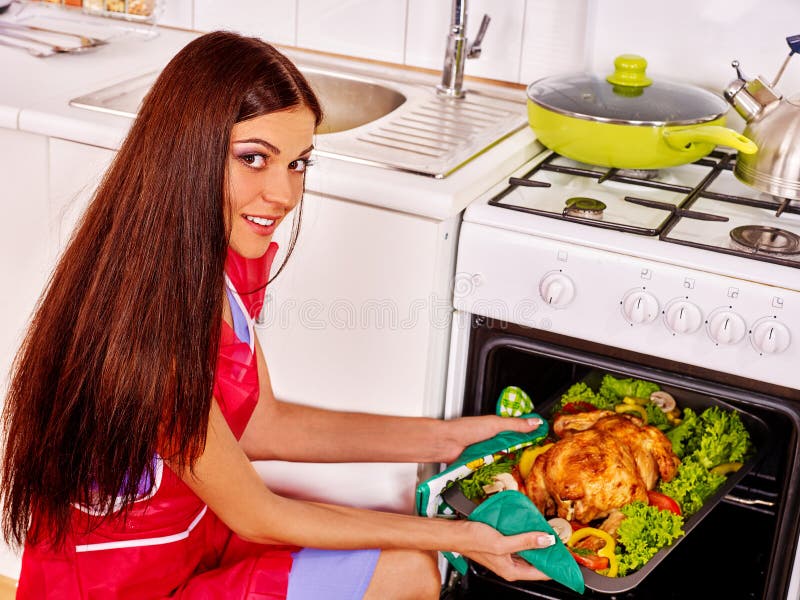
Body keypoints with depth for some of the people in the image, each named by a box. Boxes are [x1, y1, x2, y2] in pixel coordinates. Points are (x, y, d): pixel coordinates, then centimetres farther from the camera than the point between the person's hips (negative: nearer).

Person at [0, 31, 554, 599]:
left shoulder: (226, 263, -5)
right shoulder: (149, 319, -32)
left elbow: (260, 423, 4)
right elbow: (257, 518, -22)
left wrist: (440, 438, 2)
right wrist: (458, 537, -16)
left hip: (189, 532, 8)